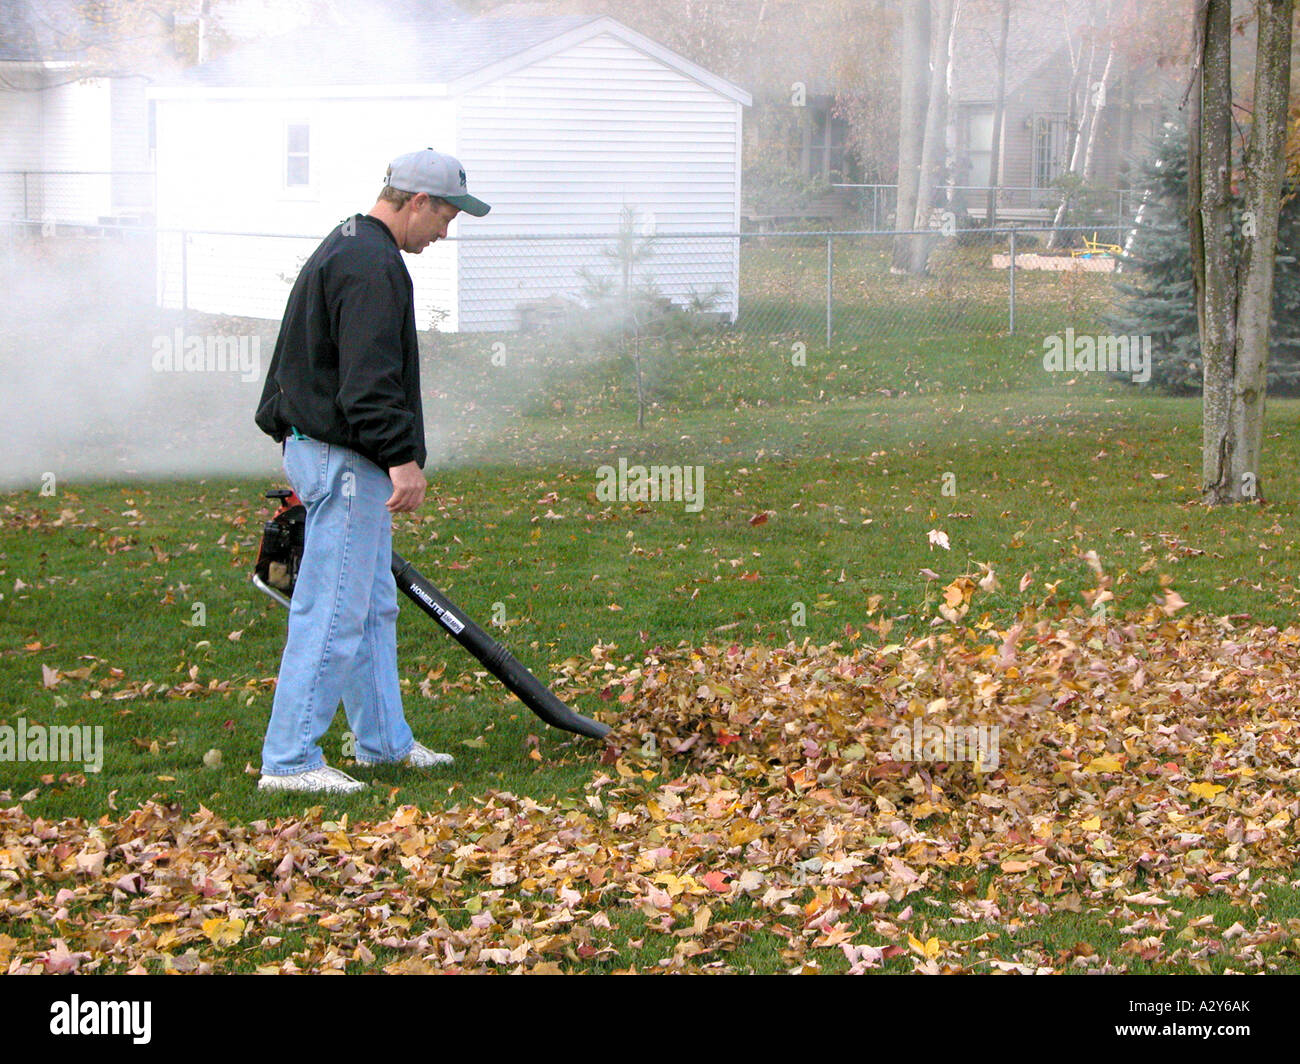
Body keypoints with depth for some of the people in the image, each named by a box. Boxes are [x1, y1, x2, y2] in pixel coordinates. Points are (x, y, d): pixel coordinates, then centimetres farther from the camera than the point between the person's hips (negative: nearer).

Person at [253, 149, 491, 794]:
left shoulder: (344, 250, 19)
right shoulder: (373, 267, -17)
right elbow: (369, 378, -25)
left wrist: (287, 432, 30)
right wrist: (401, 457, -26)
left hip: (314, 445, 11)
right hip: (345, 459, -11)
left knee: (373, 607, 17)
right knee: (332, 613, -9)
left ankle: (384, 741, 26)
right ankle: (289, 759, -7)